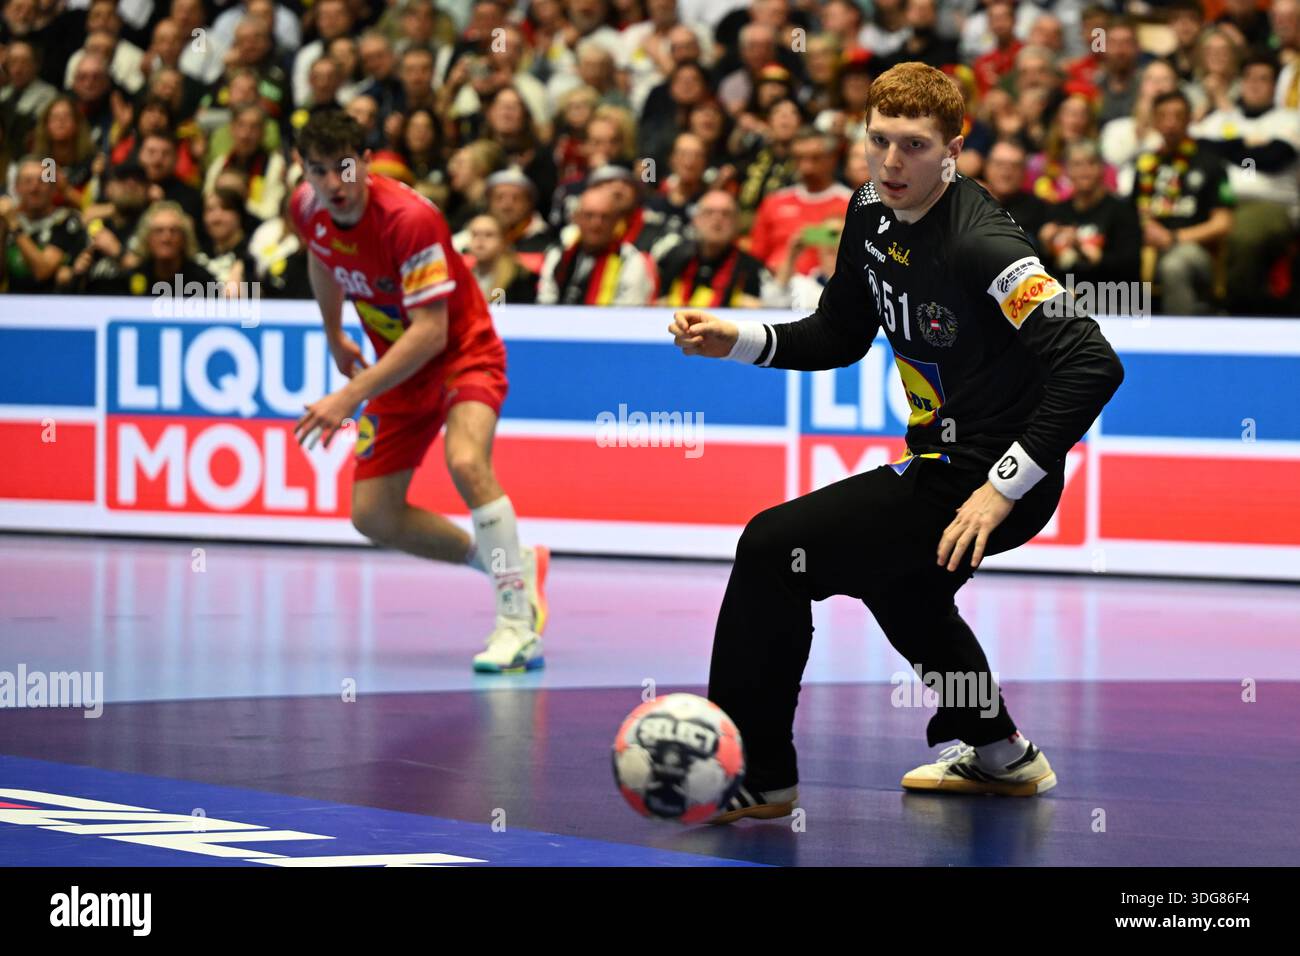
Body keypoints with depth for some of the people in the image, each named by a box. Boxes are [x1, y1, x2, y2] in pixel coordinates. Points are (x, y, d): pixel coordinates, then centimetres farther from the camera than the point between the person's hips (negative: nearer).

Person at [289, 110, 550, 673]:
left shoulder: (410, 219, -31)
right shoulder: (307, 210, -10)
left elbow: (430, 332, -32)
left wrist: (350, 397, -35)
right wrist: (335, 338, 25)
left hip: (463, 352, -7)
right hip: (397, 365, 7)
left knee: (465, 462, -35)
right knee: (373, 515, 0)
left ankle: (519, 621, -28)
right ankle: (513, 565, 19)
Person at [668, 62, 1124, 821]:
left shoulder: (980, 244, -26)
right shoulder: (873, 213, 0)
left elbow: (1093, 365, -30)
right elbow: (840, 337, 15)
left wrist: (1005, 487, -30)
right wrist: (739, 341, -1)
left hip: (984, 481, -10)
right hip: (938, 461, 10)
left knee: (773, 550, -15)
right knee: (896, 579, 36)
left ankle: (757, 778, -5)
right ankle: (999, 755, 53)